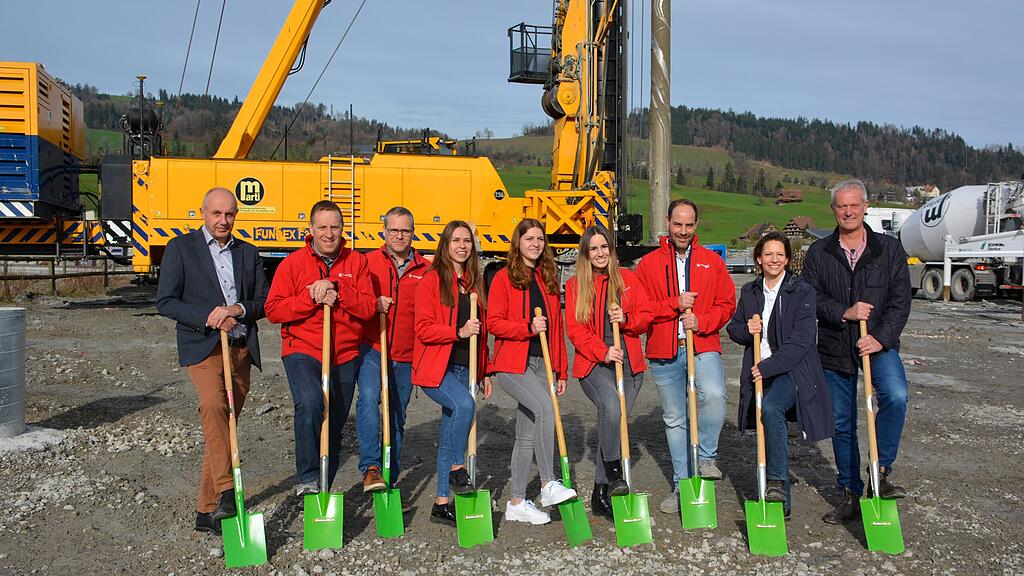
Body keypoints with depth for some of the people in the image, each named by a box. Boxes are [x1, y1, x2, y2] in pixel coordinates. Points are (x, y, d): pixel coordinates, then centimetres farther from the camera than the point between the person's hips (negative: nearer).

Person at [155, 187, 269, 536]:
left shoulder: (248, 253, 15)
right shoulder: (180, 248, 4)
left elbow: (264, 300, 12)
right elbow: (165, 301, -2)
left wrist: (239, 309, -9)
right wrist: (207, 317, -15)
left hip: (242, 349, 4)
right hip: (203, 347, -4)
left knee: (225, 423, 5)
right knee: (213, 406, -30)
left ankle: (207, 510, 14)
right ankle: (226, 492, -30)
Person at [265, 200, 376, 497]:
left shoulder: (357, 262, 5)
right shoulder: (293, 263, 0)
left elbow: (368, 308, -6)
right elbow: (273, 310, -6)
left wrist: (335, 290, -18)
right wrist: (312, 297, -17)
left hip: (344, 355, 3)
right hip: (302, 351, -3)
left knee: (334, 426, 11)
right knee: (309, 403, -30)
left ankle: (322, 491, 28)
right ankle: (306, 478, -16)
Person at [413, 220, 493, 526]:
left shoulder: (475, 282, 15)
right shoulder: (431, 280, -5)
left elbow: (482, 332, 21)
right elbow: (423, 329, -11)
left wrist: (484, 372, 18)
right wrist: (459, 331, -22)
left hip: (465, 369, 6)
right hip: (436, 368, -6)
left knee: (449, 437, 9)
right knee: (464, 404, -33)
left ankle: (443, 503, 16)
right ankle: (457, 468, -13)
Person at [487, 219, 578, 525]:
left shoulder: (549, 278, 15)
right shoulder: (504, 278, -2)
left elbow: (557, 327, 16)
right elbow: (493, 322, -7)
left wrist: (561, 371, 13)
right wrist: (528, 327, -21)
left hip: (542, 365, 6)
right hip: (513, 364, -6)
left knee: (527, 434, 9)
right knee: (545, 407, -28)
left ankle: (517, 502, 17)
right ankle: (548, 484, -18)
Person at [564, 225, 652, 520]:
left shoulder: (628, 278, 11)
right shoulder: (575, 285, 5)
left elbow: (646, 316, 10)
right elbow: (575, 329, -4)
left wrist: (626, 320, -11)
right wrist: (602, 352, -17)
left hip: (629, 363, 3)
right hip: (593, 364, -3)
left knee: (614, 422, 2)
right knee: (610, 407, -30)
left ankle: (600, 492, 14)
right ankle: (614, 473, -13)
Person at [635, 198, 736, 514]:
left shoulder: (712, 261, 9)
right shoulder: (649, 263, 5)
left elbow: (726, 304, 5)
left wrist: (701, 321, -12)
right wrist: (675, 304, -13)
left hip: (703, 348, -1)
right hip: (664, 354, 1)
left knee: (714, 396, -29)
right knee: (674, 420, 9)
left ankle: (706, 456, -4)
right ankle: (682, 485, 22)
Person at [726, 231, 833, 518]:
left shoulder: (802, 291, -7)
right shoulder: (749, 291, 9)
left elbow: (801, 340, -14)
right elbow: (733, 327, 18)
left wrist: (767, 366, -19)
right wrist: (746, 330, -7)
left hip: (792, 370, -5)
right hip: (760, 372, 5)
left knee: (770, 407, -32)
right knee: (770, 432, 7)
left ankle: (778, 482, -21)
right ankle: (782, 501, 20)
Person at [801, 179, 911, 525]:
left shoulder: (890, 249, 3)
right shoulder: (818, 253, 5)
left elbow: (900, 300, -2)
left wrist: (881, 337, -14)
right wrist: (844, 313, -18)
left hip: (879, 344, -1)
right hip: (835, 348, 1)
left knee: (896, 396, -28)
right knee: (842, 424, 7)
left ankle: (881, 471, -9)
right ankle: (850, 494, 21)